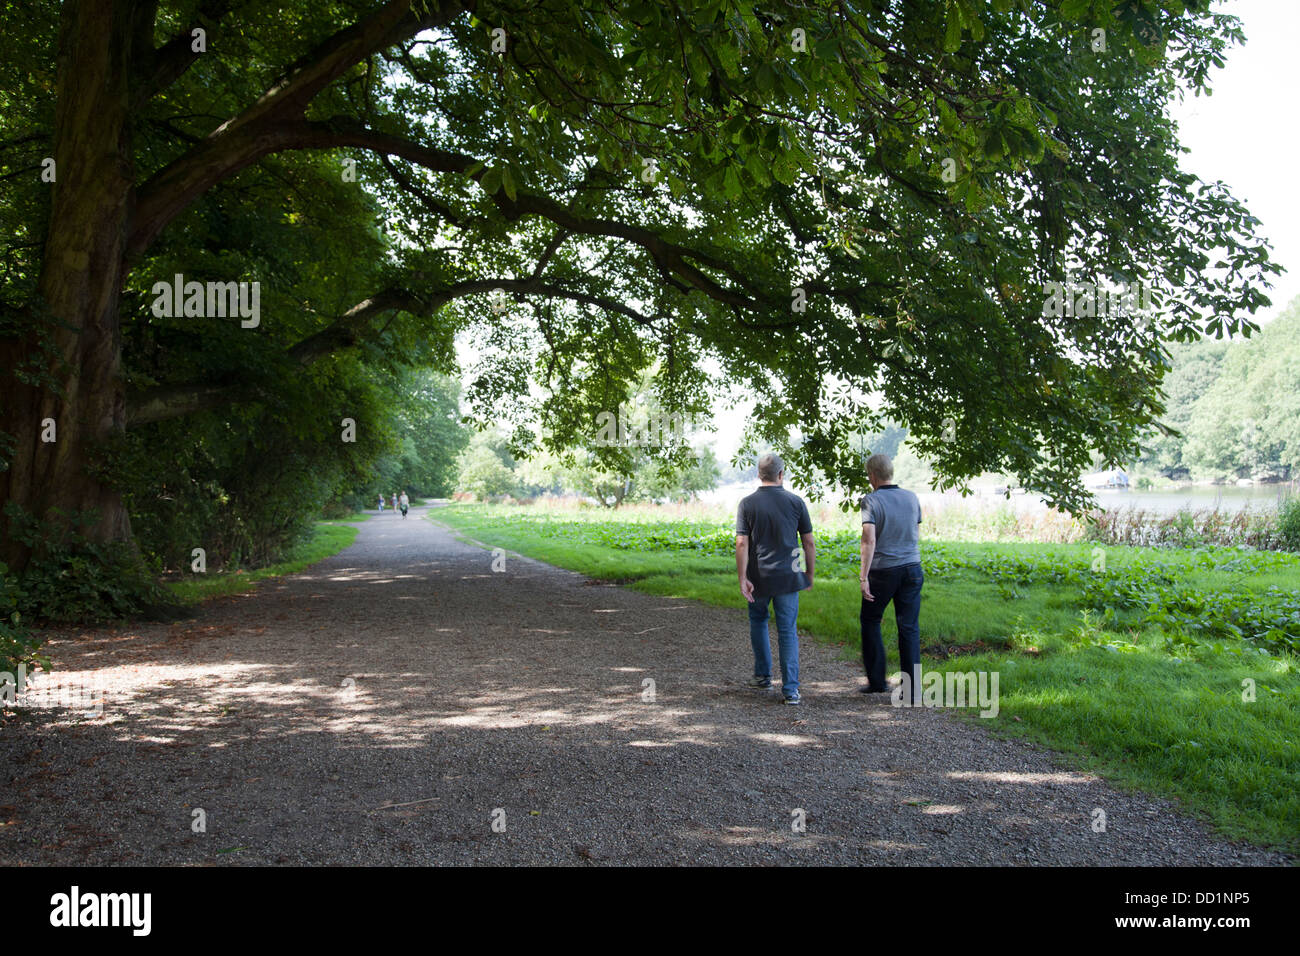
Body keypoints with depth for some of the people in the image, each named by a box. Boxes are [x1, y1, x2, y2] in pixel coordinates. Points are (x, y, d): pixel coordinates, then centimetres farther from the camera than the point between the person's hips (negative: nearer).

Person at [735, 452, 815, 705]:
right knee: (788, 631, 4)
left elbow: (742, 544, -11)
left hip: (758, 577, 0)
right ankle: (790, 689, -1)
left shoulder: (747, 503, -4)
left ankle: (763, 675, 29)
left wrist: (742, 578, -8)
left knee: (758, 621, 23)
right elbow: (809, 543, 1)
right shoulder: (796, 502, -2)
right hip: (787, 577, 0)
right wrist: (809, 573, 12)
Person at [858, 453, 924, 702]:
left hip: (883, 570, -4)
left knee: (870, 621, 15)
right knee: (909, 628, 5)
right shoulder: (911, 498, 5)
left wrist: (864, 576, -19)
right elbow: (916, 534, 15)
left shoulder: (871, 500, -10)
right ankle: (912, 690, 3)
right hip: (912, 568, 4)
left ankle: (877, 681, 18)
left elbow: (869, 539, -19)